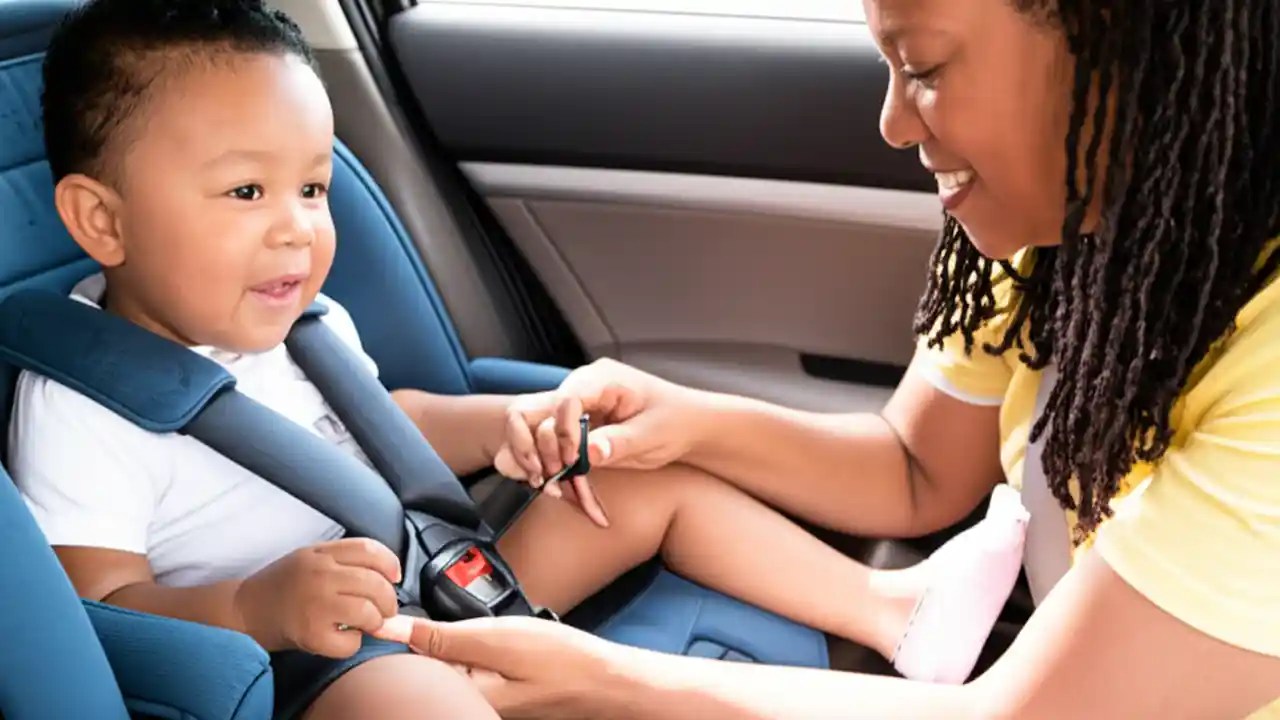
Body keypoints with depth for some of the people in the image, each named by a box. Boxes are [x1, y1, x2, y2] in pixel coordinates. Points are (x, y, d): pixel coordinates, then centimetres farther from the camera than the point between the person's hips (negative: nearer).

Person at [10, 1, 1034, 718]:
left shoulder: (299, 322, 8)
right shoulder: (83, 404, -14)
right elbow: (100, 611, -18)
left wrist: (504, 422, 4)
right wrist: (259, 607, -35)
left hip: (429, 577, 8)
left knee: (652, 477, 7)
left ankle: (885, 607, 11)